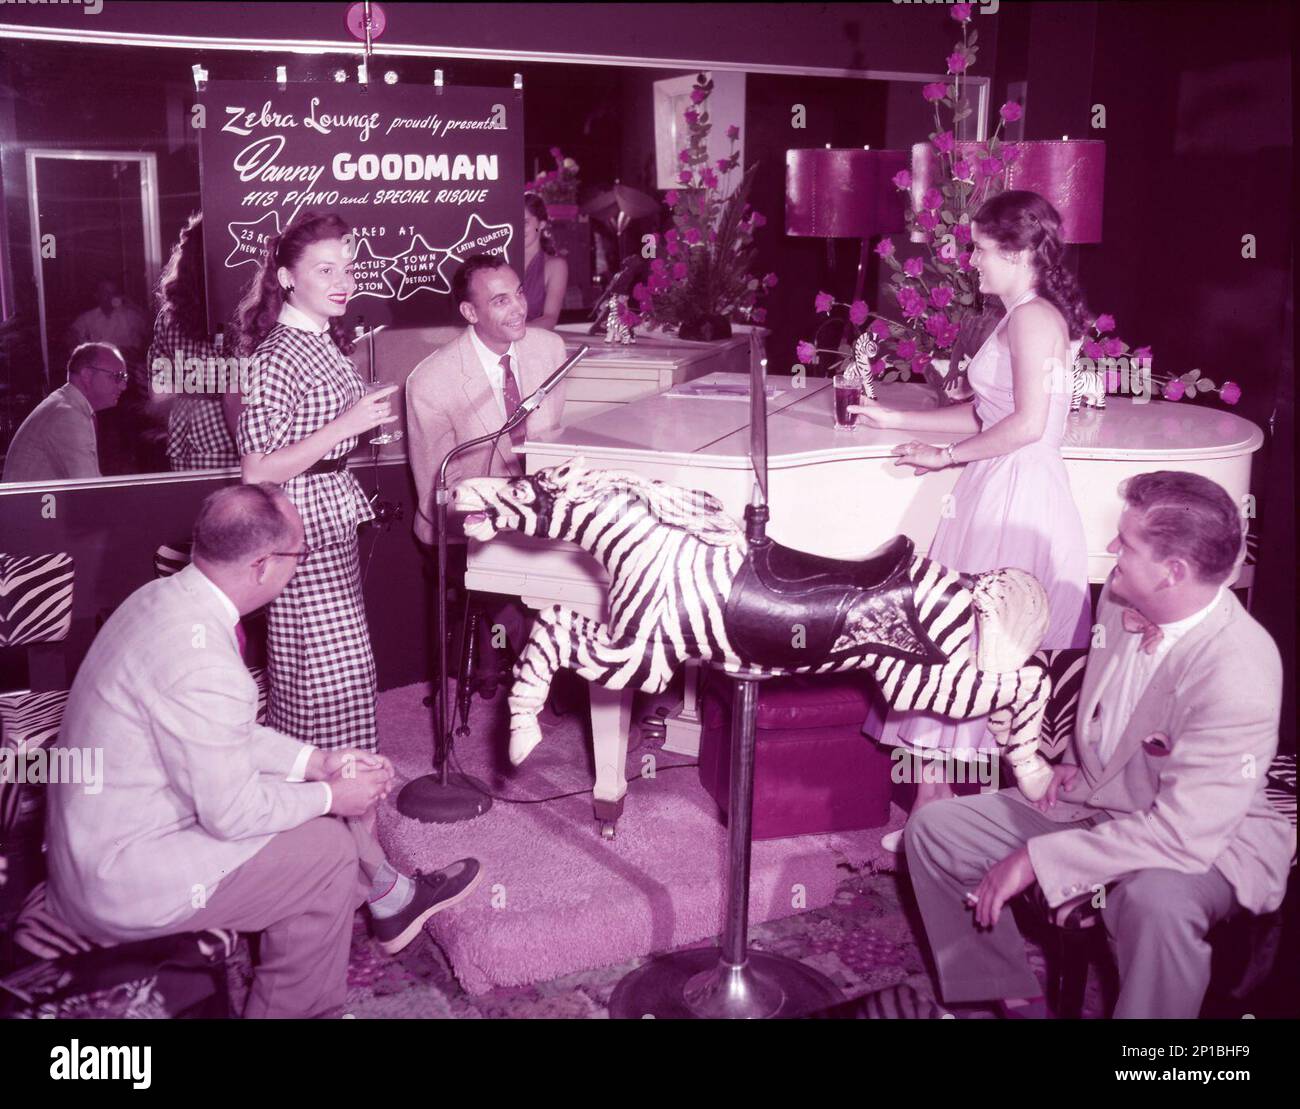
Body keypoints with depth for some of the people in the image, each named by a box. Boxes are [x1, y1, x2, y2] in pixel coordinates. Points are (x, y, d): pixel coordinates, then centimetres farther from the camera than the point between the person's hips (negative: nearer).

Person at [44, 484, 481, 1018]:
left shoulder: (162, 596, -3)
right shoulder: (200, 662, -33)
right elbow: (231, 813, -24)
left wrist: (318, 761, 4)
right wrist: (332, 797, -8)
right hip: (121, 888, -9)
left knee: (329, 785, 13)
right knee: (328, 847, -5)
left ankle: (393, 899, 34)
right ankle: (294, 1010, 16)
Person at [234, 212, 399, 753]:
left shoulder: (327, 341, 10)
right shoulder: (275, 358, -19)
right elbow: (257, 471, -21)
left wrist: (372, 421, 10)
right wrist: (346, 425, -24)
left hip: (335, 516, 9)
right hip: (303, 525, -9)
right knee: (331, 669, -4)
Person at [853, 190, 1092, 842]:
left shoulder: (1034, 318, -12)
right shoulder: (1022, 319, 18)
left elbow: (1027, 423, -21)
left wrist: (948, 455, -10)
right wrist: (896, 419, 20)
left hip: (1018, 501, -10)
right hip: (995, 496, 10)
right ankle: (934, 792, 15)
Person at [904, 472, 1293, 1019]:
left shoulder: (1239, 673, -31)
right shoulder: (1119, 600, -8)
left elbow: (1184, 832, -33)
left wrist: (1038, 859, -31)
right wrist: (1077, 759, 1)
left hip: (1205, 838, -7)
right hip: (1092, 800, 7)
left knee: (1157, 900, -42)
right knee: (932, 828, -3)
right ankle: (1013, 999, 8)